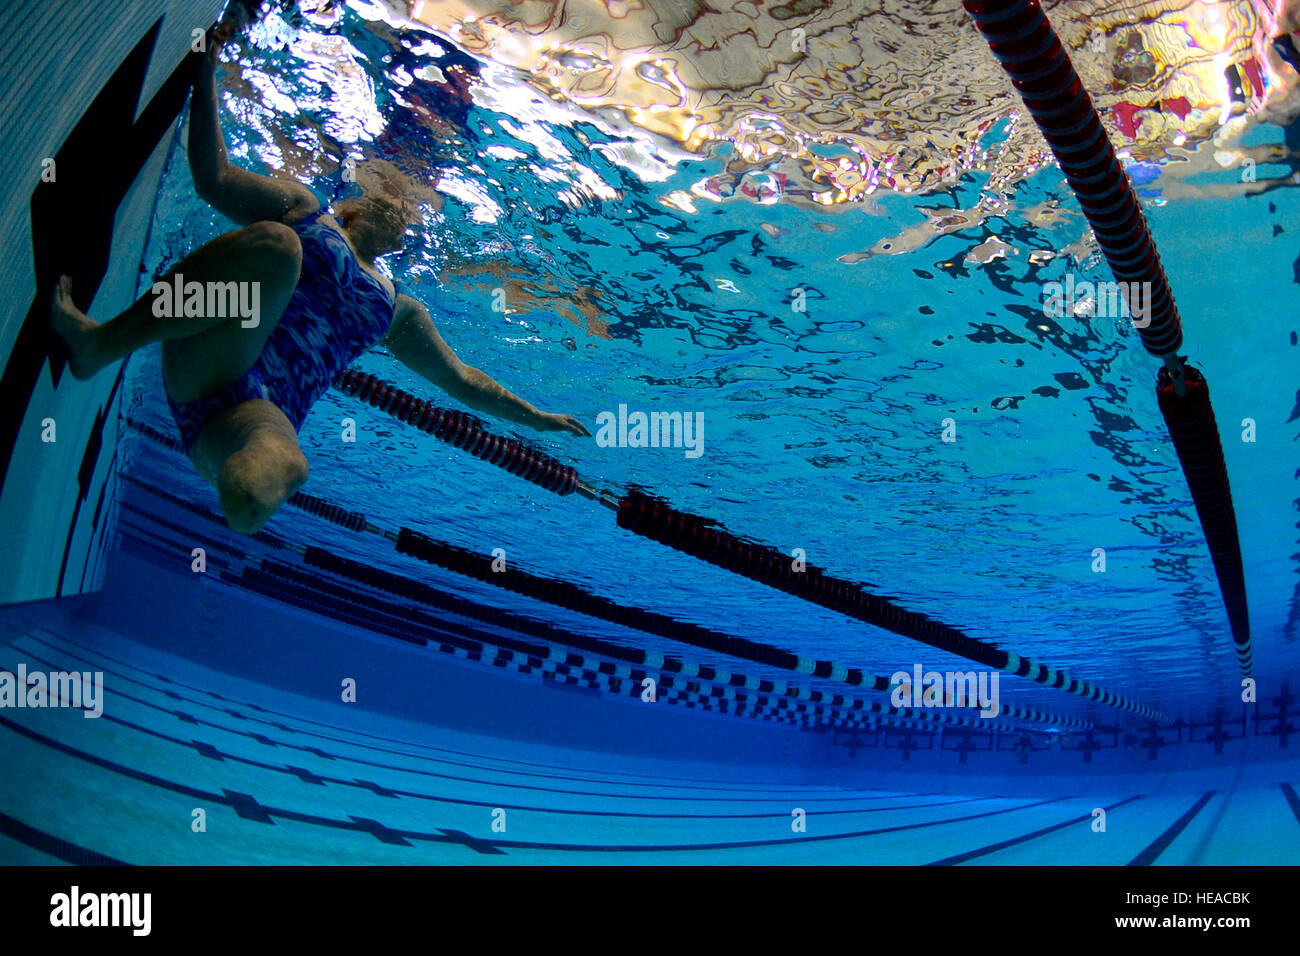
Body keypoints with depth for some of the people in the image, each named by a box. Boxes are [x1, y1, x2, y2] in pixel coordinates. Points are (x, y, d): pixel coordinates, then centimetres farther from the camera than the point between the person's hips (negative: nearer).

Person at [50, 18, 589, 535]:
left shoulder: (398, 310, 28)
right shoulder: (304, 210, 20)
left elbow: (461, 380, 34)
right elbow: (213, 178, 9)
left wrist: (534, 418, 34)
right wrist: (206, 75, 1)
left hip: (268, 415, 1)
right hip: (201, 366, -1)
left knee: (251, 506, -40)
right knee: (275, 243, -34)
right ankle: (101, 342, -27)